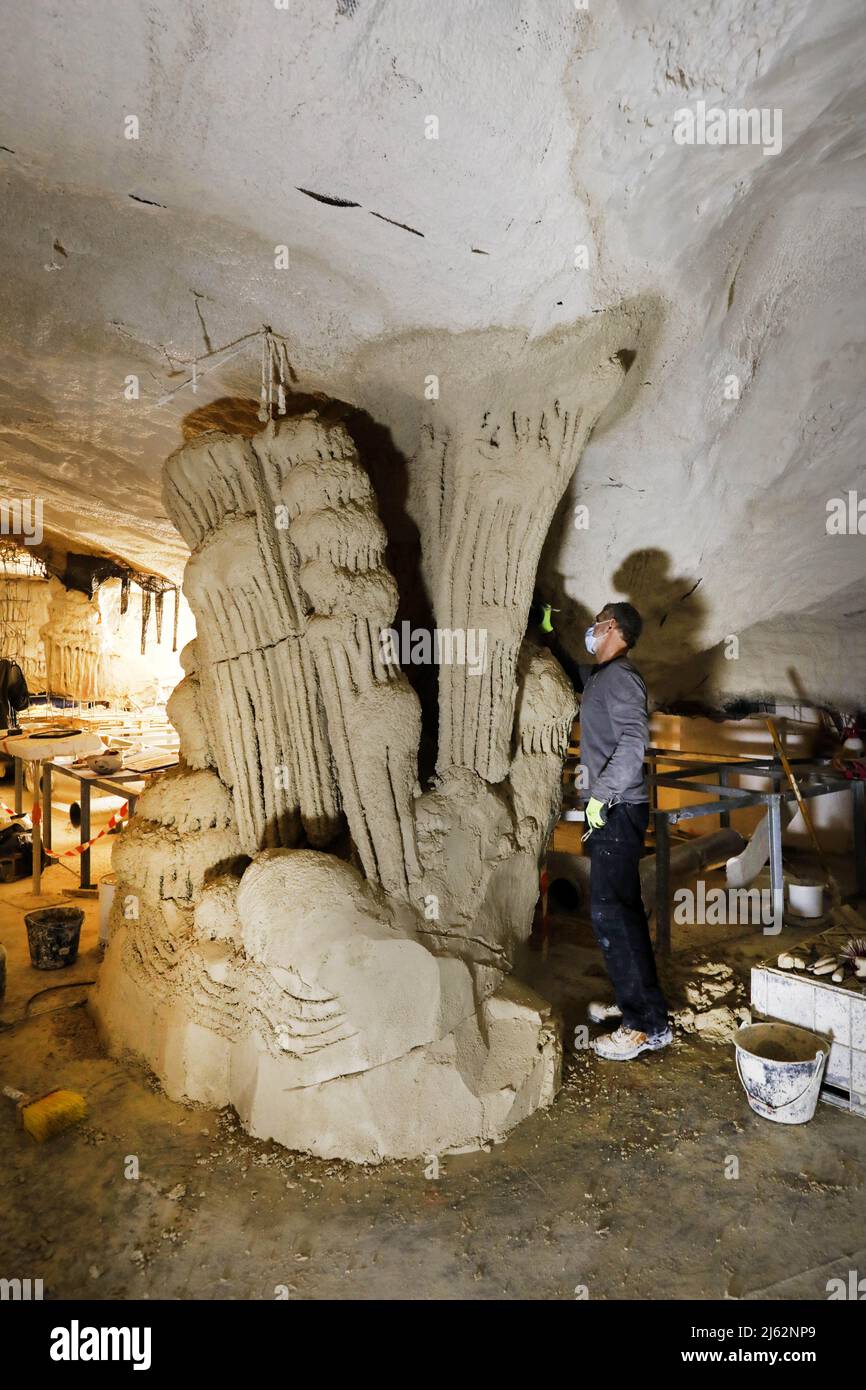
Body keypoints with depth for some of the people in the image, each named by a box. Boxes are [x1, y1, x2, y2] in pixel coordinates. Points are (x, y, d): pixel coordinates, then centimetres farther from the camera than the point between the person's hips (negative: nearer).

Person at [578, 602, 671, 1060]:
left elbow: (634, 740, -26)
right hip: (611, 811, 10)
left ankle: (649, 1024, -3)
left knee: (610, 911, -10)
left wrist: (599, 793, -24)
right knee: (621, 908, 16)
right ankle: (634, 1001, 27)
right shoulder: (600, 675, 16)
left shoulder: (619, 675, -14)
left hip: (618, 810, -10)